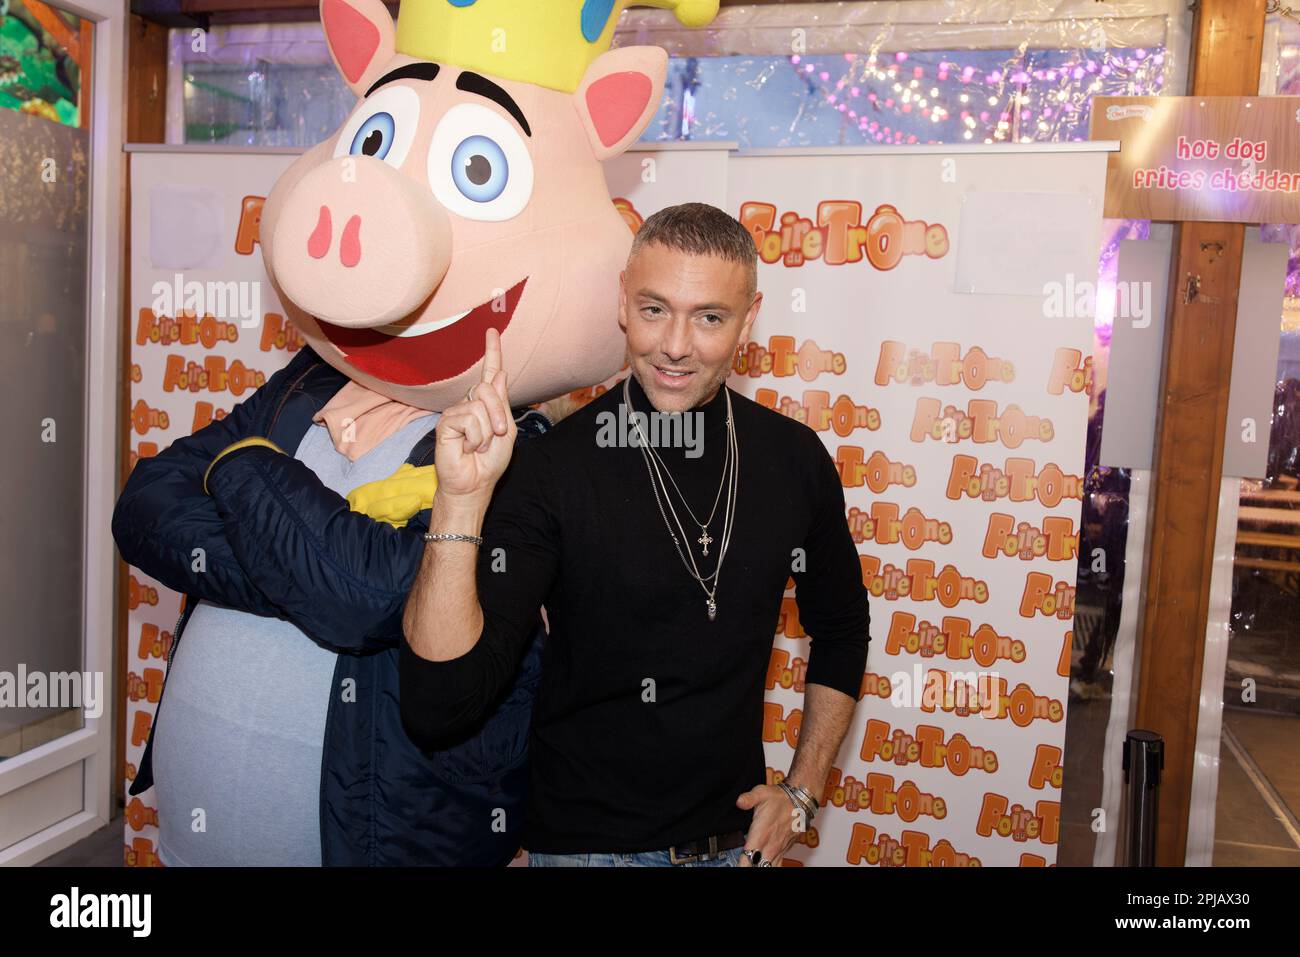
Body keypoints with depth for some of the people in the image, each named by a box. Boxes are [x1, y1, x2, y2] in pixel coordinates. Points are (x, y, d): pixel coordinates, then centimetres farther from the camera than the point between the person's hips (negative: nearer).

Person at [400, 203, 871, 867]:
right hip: (585, 841, -3)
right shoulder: (550, 469, -20)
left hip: (738, 836, 4)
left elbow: (840, 630, 9)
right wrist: (461, 501, -36)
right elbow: (437, 709, -27)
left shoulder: (795, 459, -8)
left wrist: (801, 792, 4)